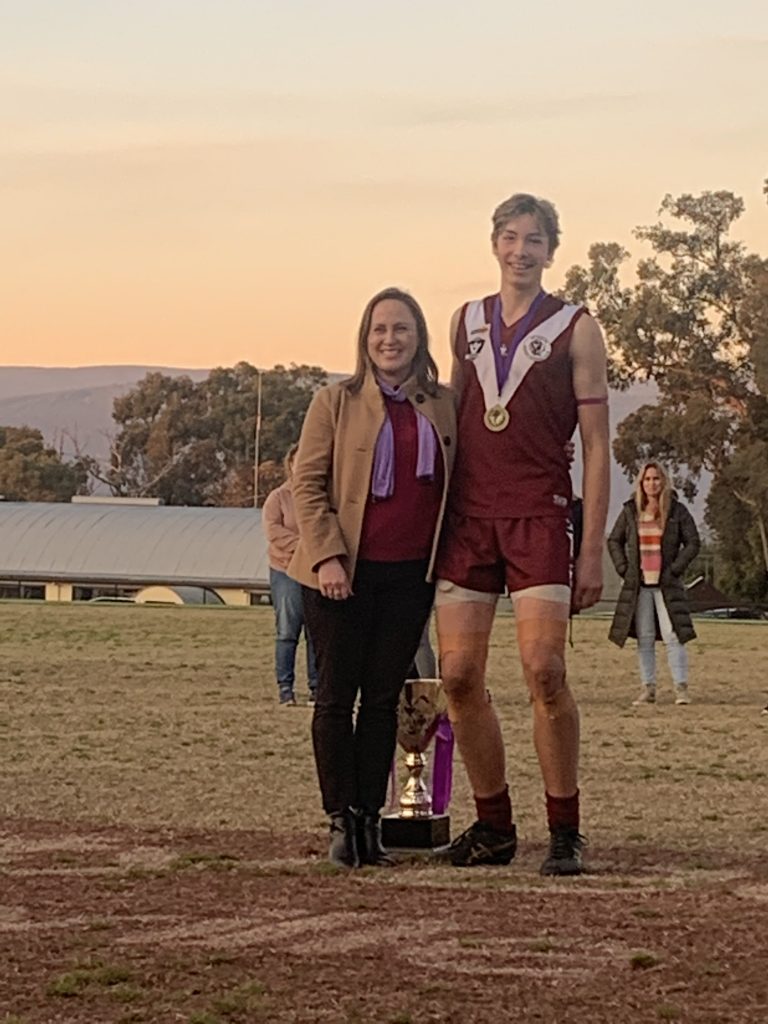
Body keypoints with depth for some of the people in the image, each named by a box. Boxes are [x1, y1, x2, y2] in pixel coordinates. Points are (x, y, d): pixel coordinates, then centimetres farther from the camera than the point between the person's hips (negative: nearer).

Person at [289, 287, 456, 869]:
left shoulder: (444, 407, 9)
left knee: (384, 696, 5)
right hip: (344, 573, -2)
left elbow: (457, 487, 15)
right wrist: (326, 555, -13)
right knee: (337, 696, 0)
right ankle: (342, 821, 5)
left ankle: (371, 819, 9)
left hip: (410, 574, 2)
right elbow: (308, 483, -2)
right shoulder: (337, 402, 1)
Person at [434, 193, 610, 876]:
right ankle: (494, 825, 13)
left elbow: (596, 446, 1)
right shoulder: (467, 322, 15)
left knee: (545, 672, -15)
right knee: (459, 677, -1)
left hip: (538, 518, -4)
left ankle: (565, 831, -4)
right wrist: (437, 521, 14)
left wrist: (592, 551, -5)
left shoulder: (575, 329, 3)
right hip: (468, 518, 4)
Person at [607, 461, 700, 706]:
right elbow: (614, 541, 15)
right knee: (644, 638, 3)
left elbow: (693, 543, 2)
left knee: (673, 635, -9)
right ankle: (648, 689, 7)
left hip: (666, 584, -2)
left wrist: (675, 569, -6)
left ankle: (681, 688, -6)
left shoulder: (677, 511, 0)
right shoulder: (630, 511, 6)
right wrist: (623, 569, 4)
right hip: (639, 585, 2)